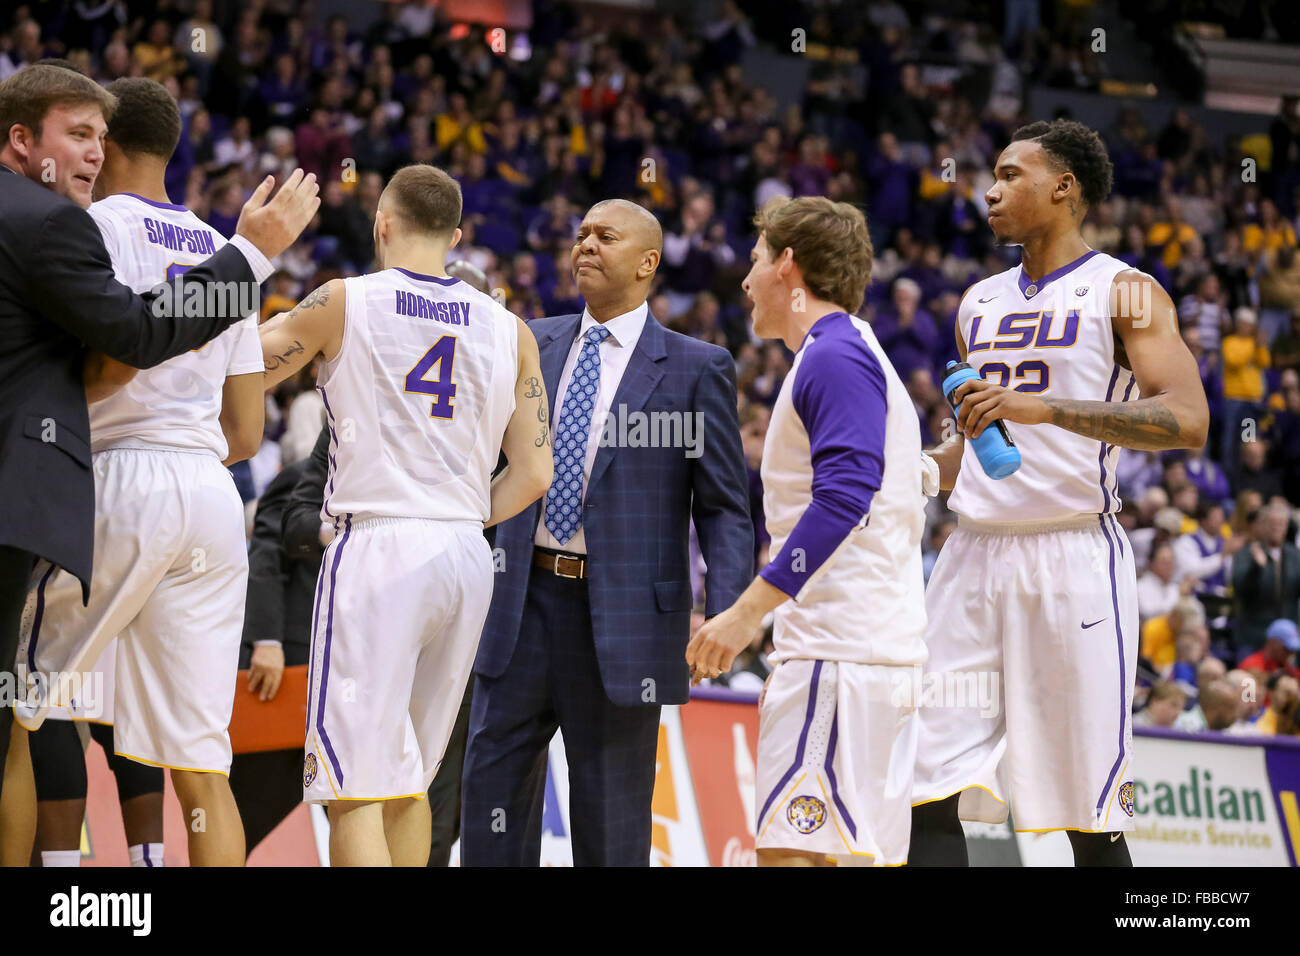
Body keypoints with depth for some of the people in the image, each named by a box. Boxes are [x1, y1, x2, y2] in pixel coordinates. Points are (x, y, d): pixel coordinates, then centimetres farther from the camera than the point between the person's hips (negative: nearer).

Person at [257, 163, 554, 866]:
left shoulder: (342, 302, -1)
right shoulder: (509, 331, 10)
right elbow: (533, 474, 8)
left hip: (377, 546, -5)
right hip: (469, 556, 5)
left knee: (355, 787, -8)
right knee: (409, 780, 18)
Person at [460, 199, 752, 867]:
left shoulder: (697, 369, -1)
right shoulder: (532, 346, 11)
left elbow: (724, 507, -3)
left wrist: (724, 617, -15)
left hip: (623, 617, -4)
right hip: (525, 599, 4)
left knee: (611, 821, 5)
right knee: (494, 786, 4)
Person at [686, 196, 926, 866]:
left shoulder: (834, 356, -9)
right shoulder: (856, 352, 24)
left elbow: (845, 494, -21)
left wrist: (748, 611, -22)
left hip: (839, 653, -11)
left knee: (788, 848, -15)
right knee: (875, 852, 8)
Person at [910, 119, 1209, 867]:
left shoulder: (1124, 293, -2)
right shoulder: (981, 304, 19)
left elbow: (1188, 421, -17)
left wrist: (1043, 407, -25)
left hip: (1075, 554, -6)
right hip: (976, 554, 6)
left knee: (1089, 817, -4)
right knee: (929, 791, -2)